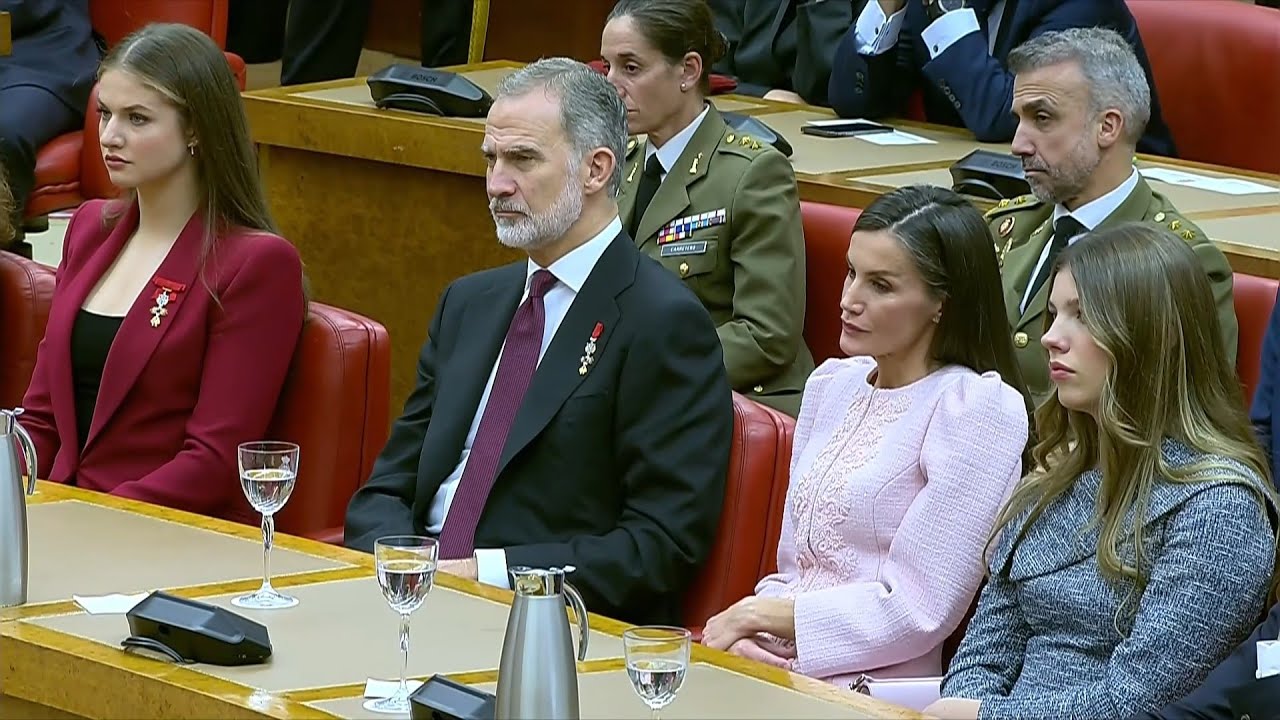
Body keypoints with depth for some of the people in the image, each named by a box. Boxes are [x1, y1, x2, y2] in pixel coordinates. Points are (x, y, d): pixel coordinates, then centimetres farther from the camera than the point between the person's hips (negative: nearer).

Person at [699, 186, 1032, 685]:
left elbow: (918, 610, -12)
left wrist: (761, 614, -6)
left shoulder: (979, 407, -7)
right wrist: (749, 635, -4)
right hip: (787, 672, 6)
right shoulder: (833, 384, 16)